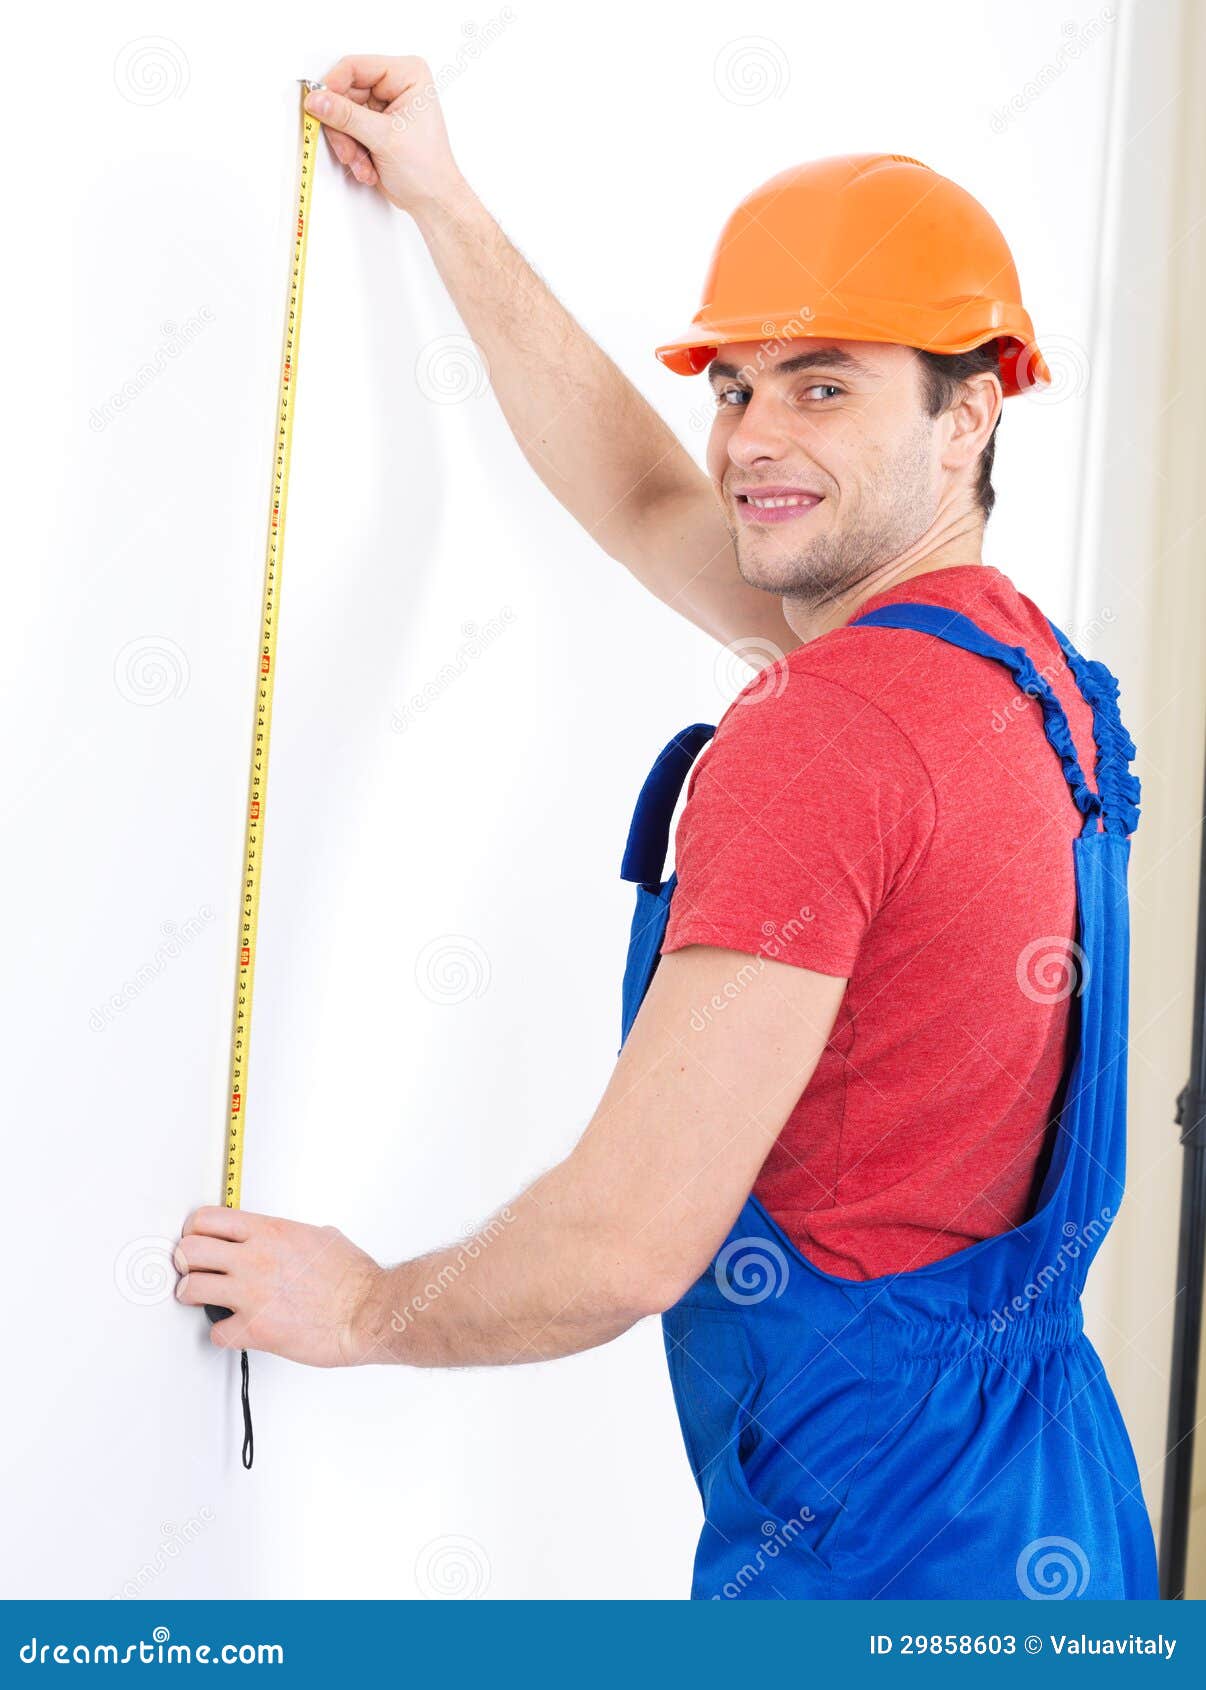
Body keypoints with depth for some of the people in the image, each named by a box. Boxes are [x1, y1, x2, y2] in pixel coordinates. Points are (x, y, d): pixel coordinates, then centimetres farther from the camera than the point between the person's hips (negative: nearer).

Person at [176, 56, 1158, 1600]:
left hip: (876, 1539, -9)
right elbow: (640, 501, 17)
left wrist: (363, 1309, -5)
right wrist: (442, 204, 23)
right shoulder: (1017, 660, 4)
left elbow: (629, 1242, -24)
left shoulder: (815, 734, -23)